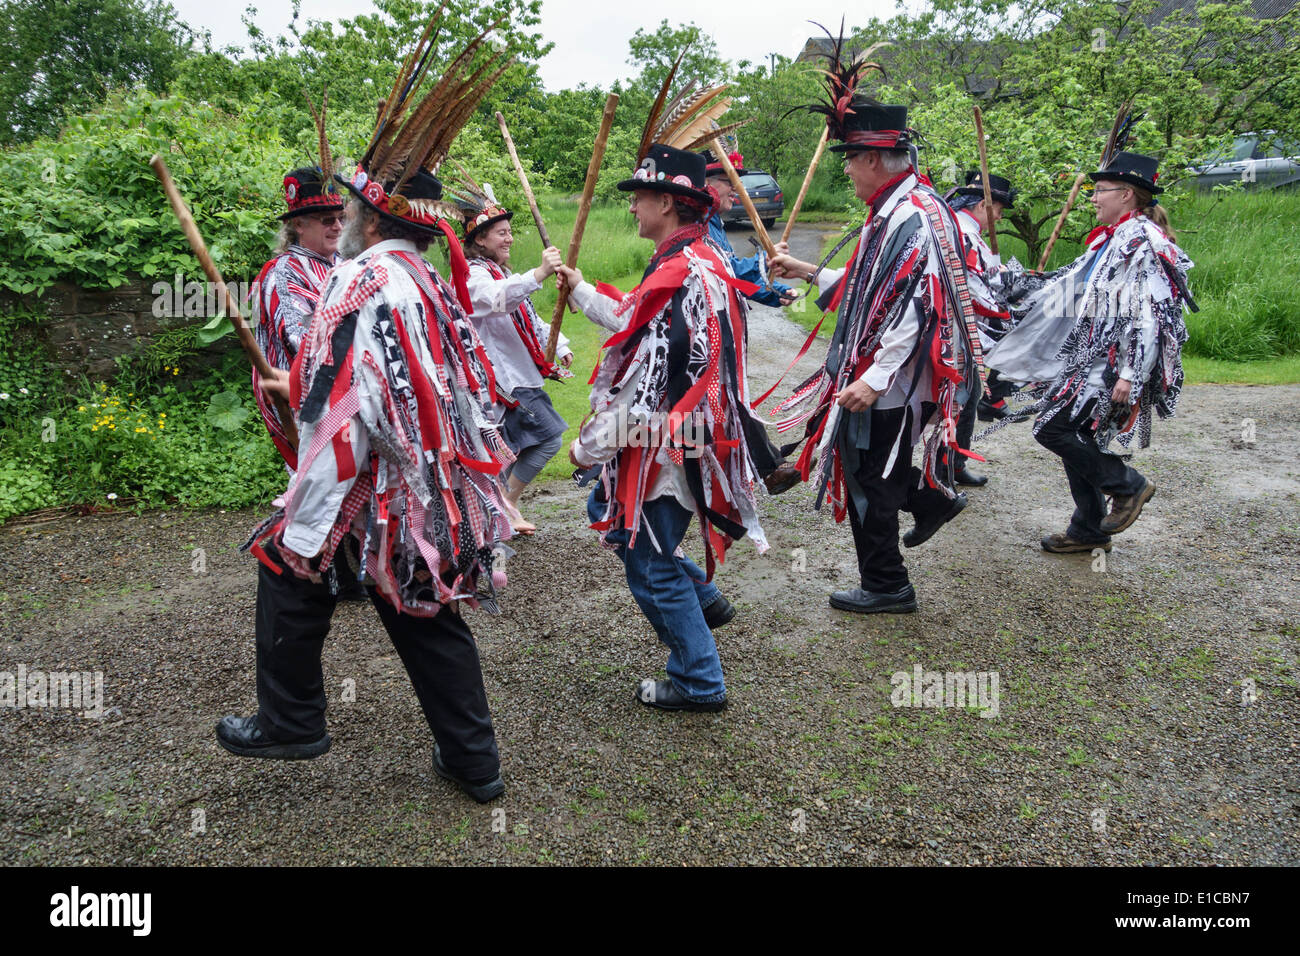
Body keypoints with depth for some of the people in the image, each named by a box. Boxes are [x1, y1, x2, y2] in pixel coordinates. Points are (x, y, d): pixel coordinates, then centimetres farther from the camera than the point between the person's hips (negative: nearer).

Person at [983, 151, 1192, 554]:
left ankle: (1128, 484, 5)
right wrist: (1016, 287, 24)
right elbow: (1071, 284, 24)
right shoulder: (1112, 240, 14)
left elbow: (1148, 316, -22)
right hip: (1091, 359, 9)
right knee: (1075, 439, 11)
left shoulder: (1143, 242, -15)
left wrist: (1130, 374, -26)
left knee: (1051, 428, -12)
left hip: (1112, 363, -9)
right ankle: (1089, 529, 22)